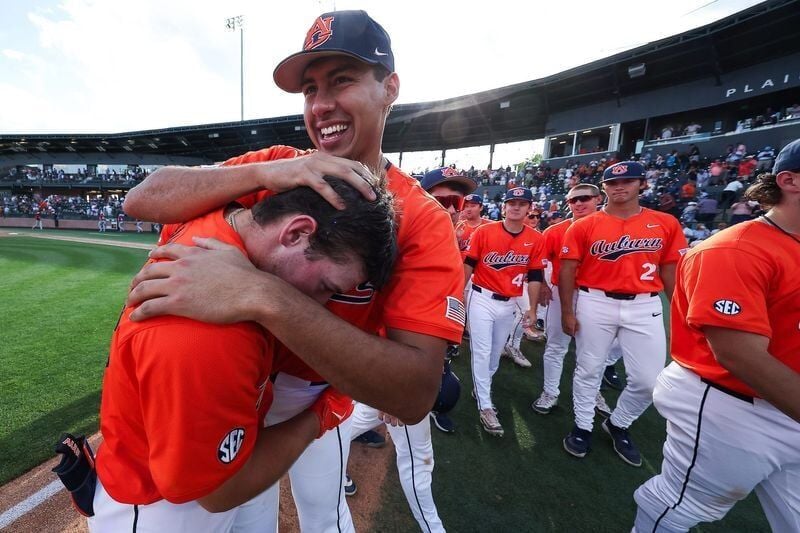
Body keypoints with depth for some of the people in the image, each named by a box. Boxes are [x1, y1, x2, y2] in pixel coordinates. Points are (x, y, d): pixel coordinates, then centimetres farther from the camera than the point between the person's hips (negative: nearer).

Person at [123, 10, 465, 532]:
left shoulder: (423, 222, -25)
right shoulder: (276, 163, -12)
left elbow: (416, 395, -37)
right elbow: (141, 199, -20)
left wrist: (265, 295, -48)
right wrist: (264, 172, -36)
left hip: (315, 392, -2)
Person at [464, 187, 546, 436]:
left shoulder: (536, 239, -1)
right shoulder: (484, 232, -7)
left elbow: (535, 277, 2)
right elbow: (468, 265, -3)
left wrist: (532, 310, 2)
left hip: (509, 304, 3)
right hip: (482, 299, -3)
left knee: (495, 353, 16)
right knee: (482, 353, -1)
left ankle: (480, 388, 38)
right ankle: (485, 407, 12)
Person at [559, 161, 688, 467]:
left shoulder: (666, 224, 4)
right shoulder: (584, 226, -2)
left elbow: (671, 272, 8)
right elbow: (567, 271, -1)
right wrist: (567, 312, -5)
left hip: (645, 307, 2)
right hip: (595, 304, -1)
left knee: (649, 379, 6)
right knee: (588, 371, 10)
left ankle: (618, 425, 33)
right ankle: (583, 427, 31)